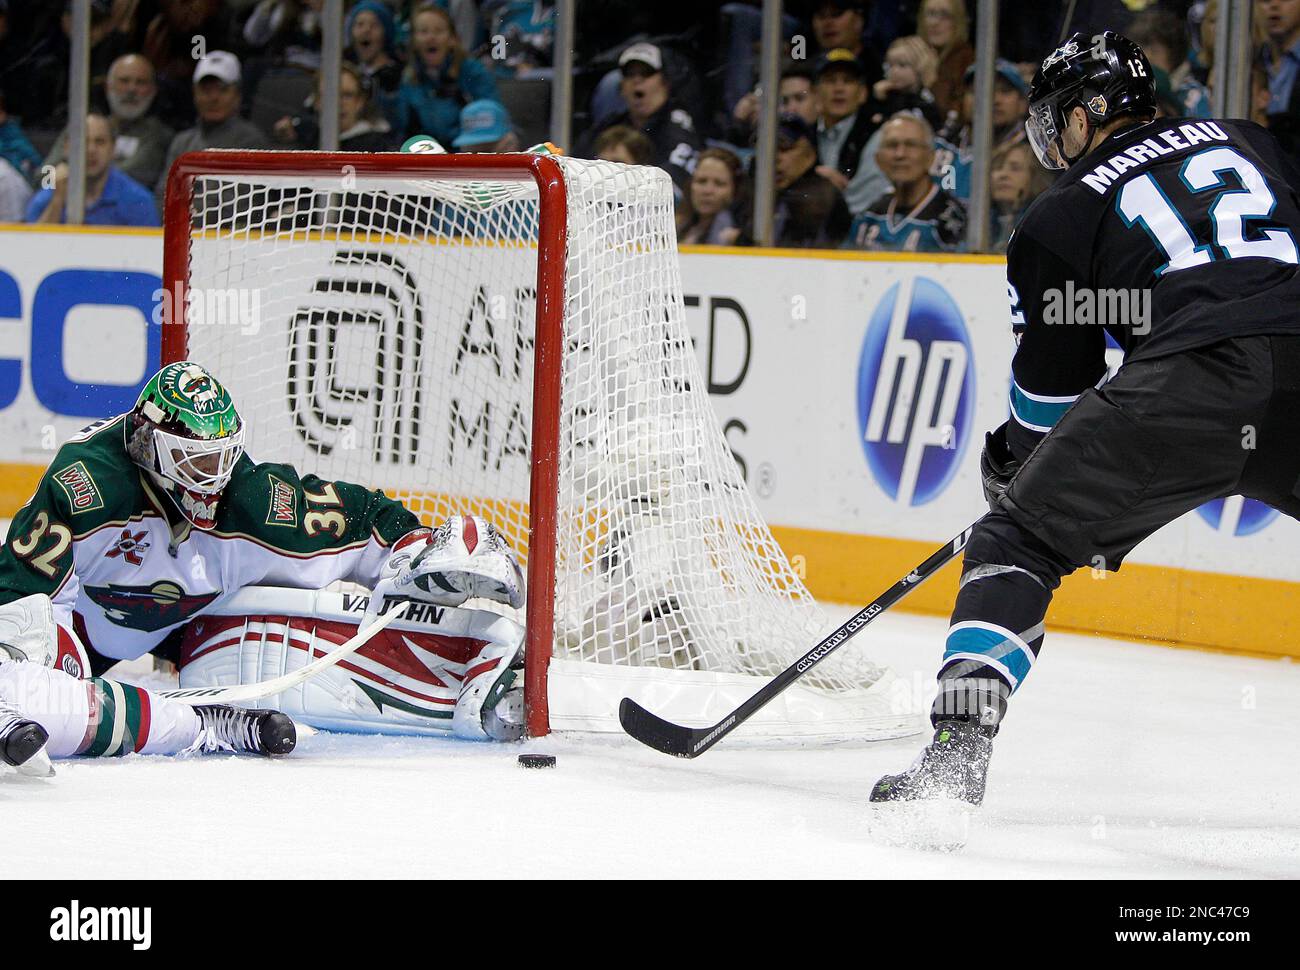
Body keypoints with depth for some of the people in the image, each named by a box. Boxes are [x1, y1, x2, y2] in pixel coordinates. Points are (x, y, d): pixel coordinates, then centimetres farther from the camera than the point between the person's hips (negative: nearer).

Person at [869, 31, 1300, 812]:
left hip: (1185, 386, -3)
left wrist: (1013, 465, 39)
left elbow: (1051, 382, 20)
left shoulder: (1066, 214, 18)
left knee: (1017, 543, 10)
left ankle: (957, 752, -5)